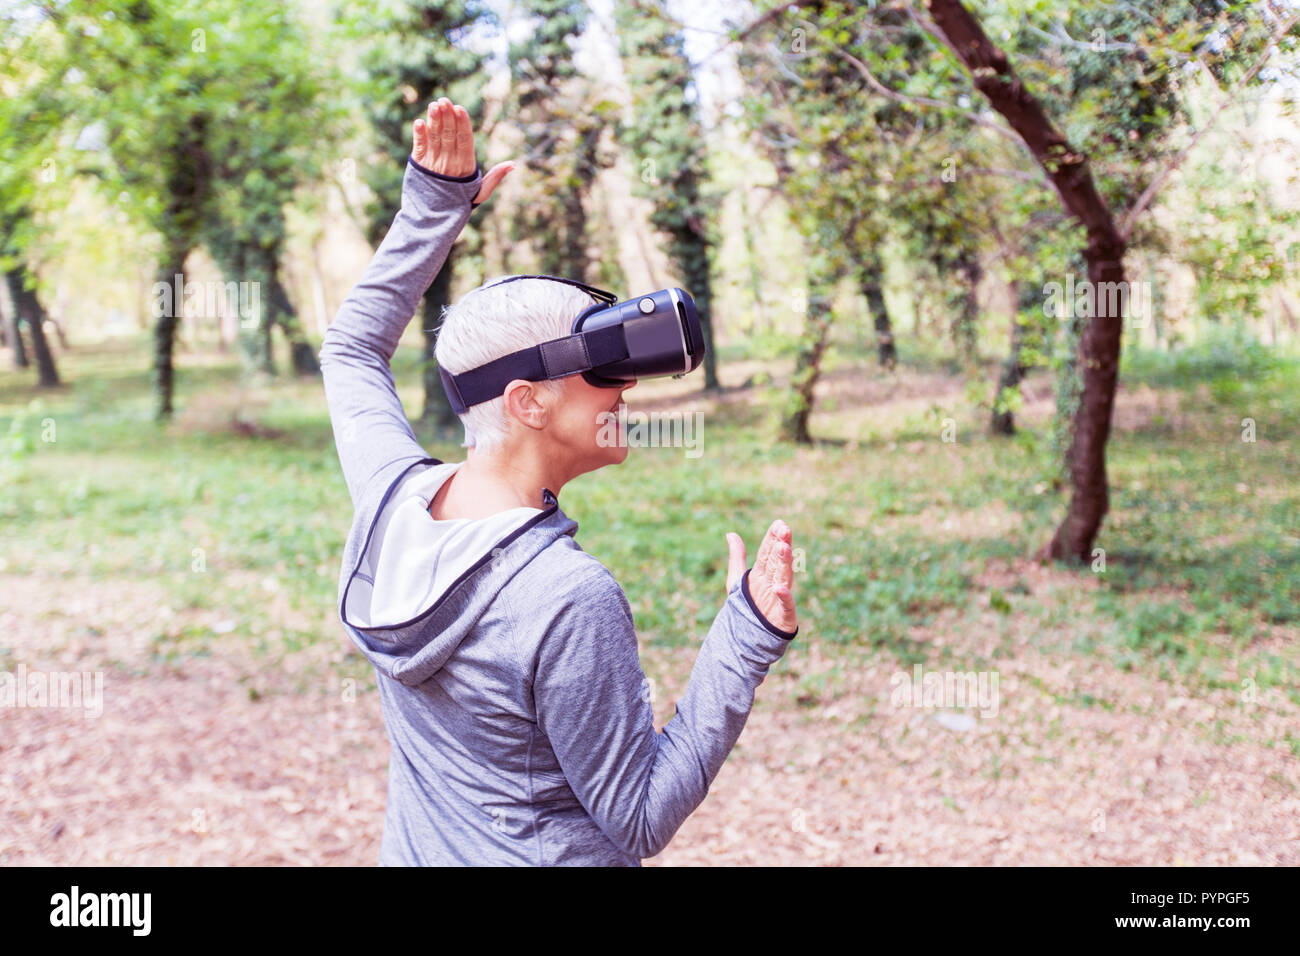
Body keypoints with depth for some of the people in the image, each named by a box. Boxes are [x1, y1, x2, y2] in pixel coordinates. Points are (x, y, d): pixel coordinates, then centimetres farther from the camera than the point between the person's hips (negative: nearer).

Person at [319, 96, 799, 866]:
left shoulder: (391, 498, -11)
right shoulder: (570, 599, -30)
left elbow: (352, 350, 10)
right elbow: (641, 823, -20)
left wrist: (435, 207, 9)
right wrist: (748, 637, -26)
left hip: (414, 851, 7)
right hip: (545, 857, -6)